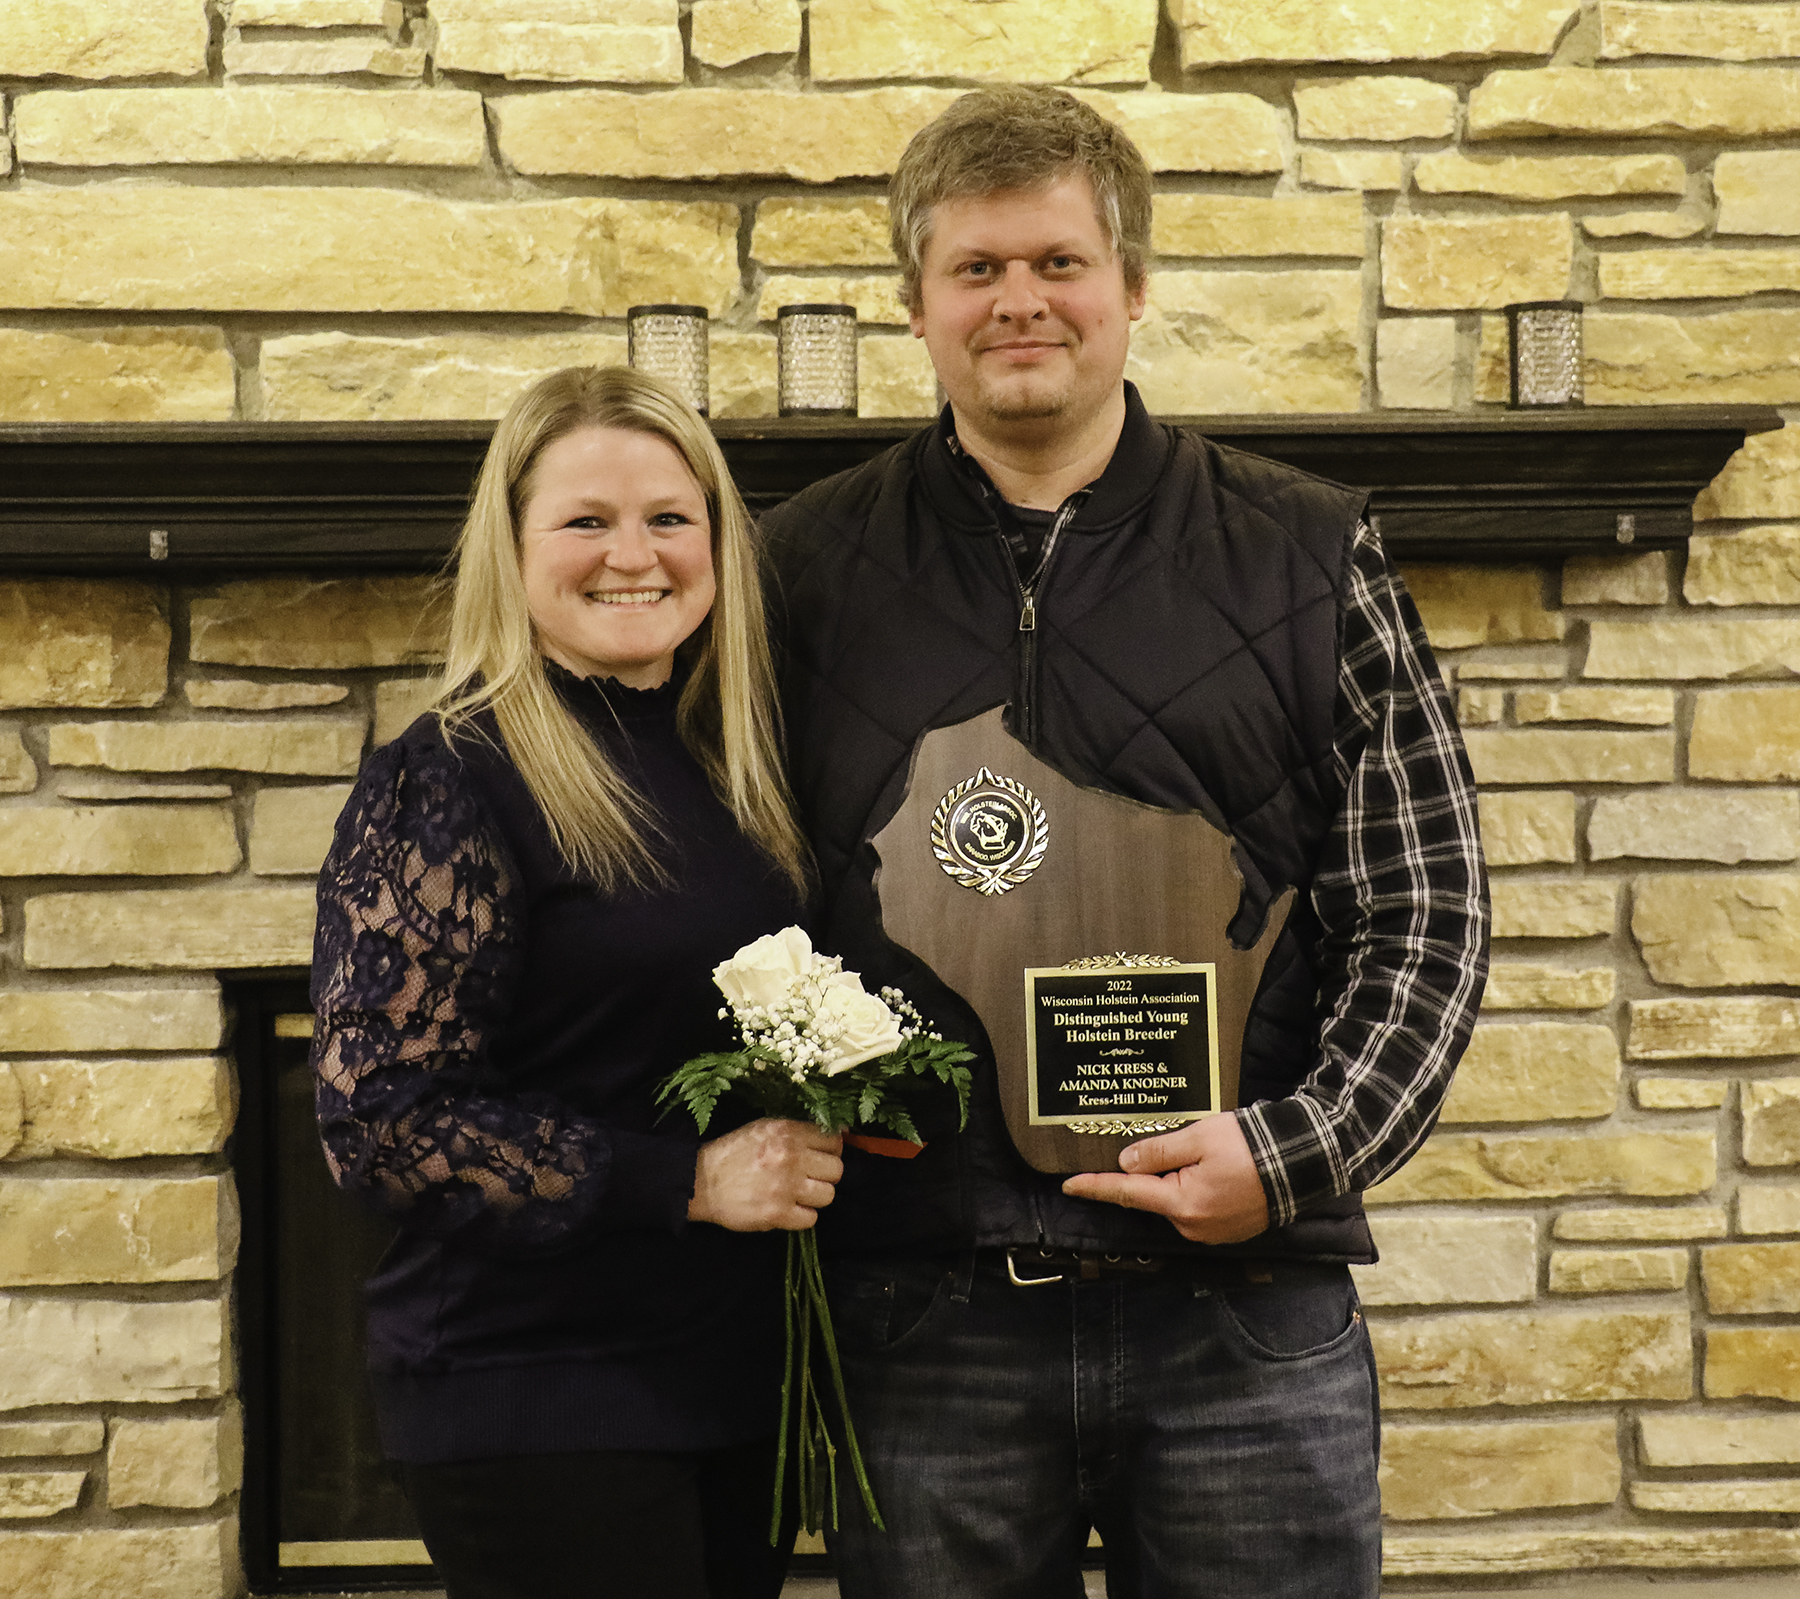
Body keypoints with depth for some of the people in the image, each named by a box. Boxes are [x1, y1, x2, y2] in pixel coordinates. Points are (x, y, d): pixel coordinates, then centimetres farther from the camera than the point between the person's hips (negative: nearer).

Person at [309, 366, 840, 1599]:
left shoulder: (738, 765, 8)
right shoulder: (453, 779, -12)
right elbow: (381, 1115, -17)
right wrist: (683, 1178, -19)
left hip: (742, 1373, 7)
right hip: (537, 1397, -7)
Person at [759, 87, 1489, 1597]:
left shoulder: (1309, 559, 5)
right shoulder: (809, 565, 6)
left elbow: (1427, 911, 2)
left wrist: (1298, 1149, -11)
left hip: (1247, 1322, 0)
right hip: (920, 1315, 1)